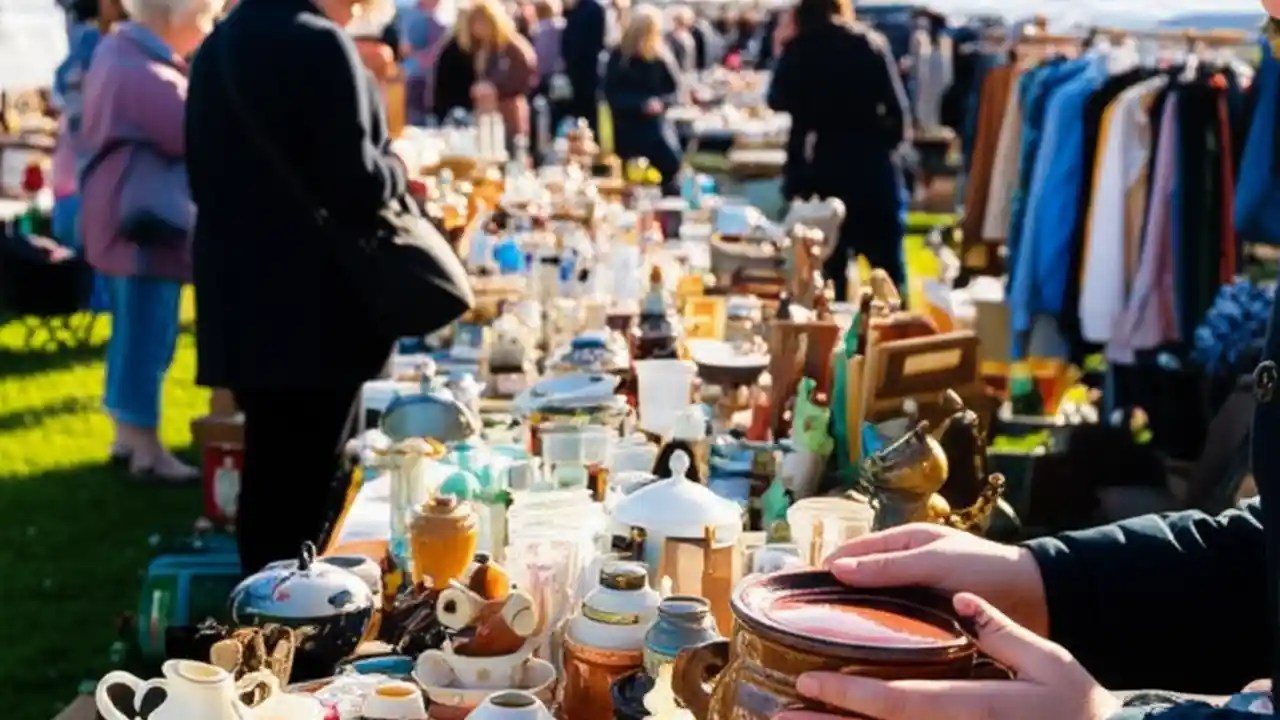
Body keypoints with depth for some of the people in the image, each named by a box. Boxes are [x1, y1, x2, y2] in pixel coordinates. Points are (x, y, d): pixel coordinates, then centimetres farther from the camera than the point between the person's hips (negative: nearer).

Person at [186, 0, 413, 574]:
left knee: (269, 482, 16)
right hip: (315, 309, -8)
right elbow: (355, 186, -18)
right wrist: (397, 167, 1)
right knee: (306, 492, -1)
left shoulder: (216, 47, 12)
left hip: (241, 301, 8)